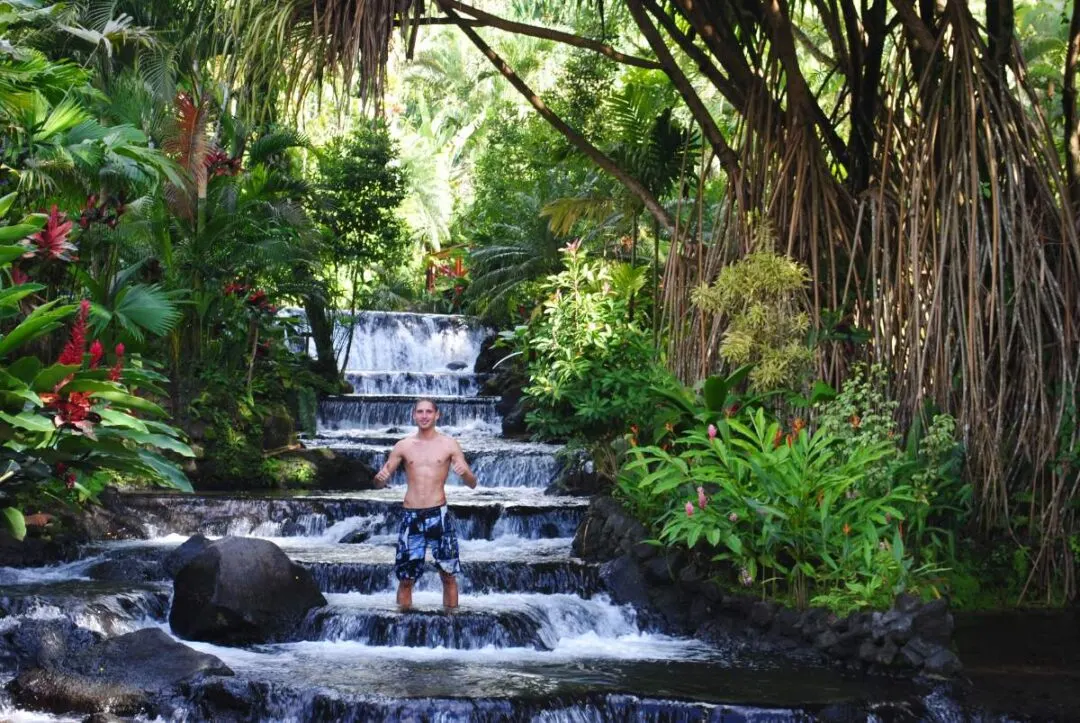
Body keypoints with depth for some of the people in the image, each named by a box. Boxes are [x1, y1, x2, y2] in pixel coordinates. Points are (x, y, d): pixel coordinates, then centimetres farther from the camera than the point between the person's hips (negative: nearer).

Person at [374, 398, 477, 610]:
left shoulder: (449, 444, 2)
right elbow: (381, 482, 10)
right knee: (406, 579, 2)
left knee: (448, 576, 0)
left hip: (439, 514, -1)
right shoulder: (403, 446, 7)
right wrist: (380, 477, -14)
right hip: (411, 516, 1)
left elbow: (472, 484, 1)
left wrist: (465, 472, -23)